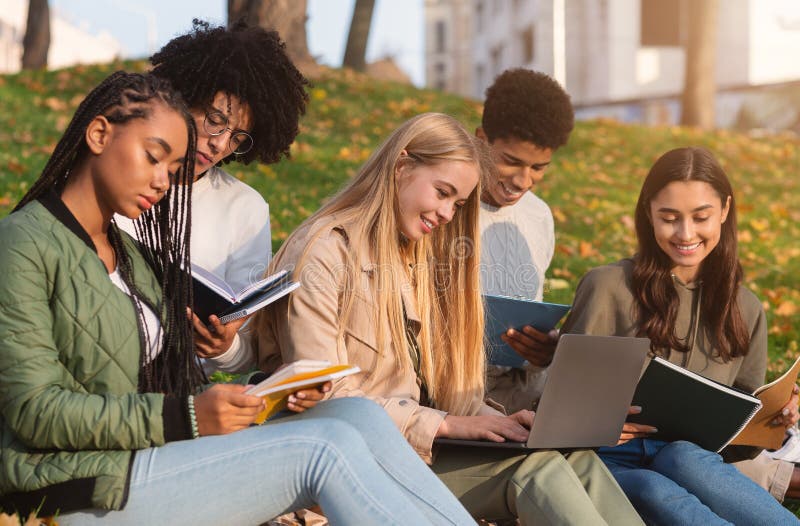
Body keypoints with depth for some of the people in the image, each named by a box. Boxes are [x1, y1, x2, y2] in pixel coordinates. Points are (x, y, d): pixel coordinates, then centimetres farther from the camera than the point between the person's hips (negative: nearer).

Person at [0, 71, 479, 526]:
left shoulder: (132, 252, 20)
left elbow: (166, 381, 15)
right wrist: (184, 417, -21)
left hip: (149, 457, 8)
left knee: (360, 416, -11)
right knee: (325, 449, -21)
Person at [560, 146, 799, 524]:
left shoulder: (745, 309, 14)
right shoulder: (607, 287, 2)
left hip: (695, 463, 2)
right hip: (617, 463, -2)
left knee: (684, 458, -36)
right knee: (657, 493, -38)